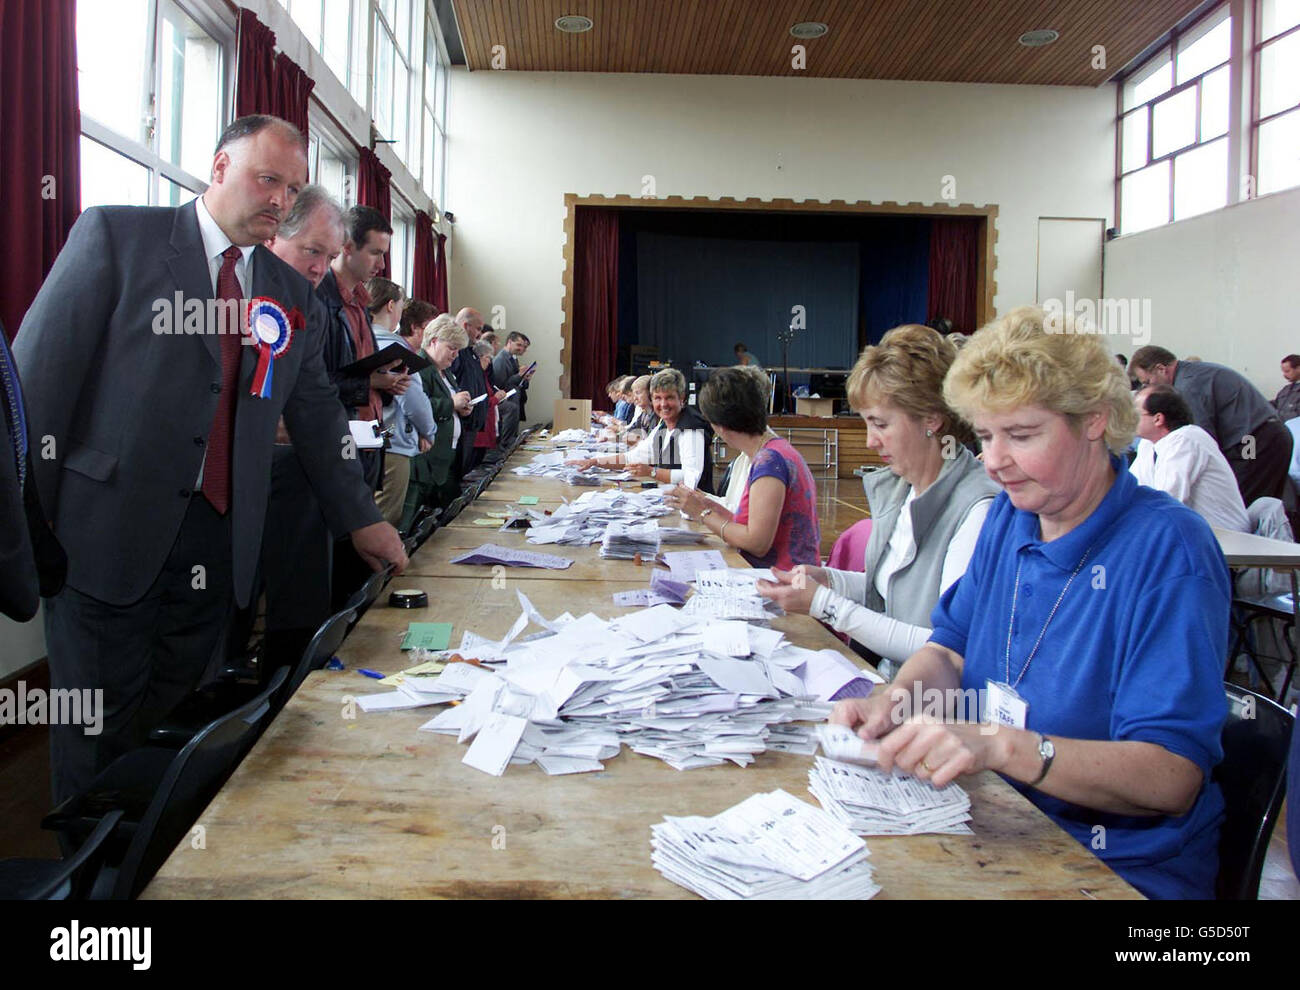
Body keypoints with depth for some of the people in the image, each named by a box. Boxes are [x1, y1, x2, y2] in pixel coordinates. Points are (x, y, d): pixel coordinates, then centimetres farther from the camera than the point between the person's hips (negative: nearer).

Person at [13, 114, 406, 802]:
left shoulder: (291, 294, 13)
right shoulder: (115, 235, 0)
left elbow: (316, 413, 18)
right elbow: (39, 372, -5)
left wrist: (360, 519, 15)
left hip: (218, 539, 4)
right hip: (109, 531, -4)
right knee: (101, 726, 4)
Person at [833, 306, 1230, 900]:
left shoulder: (1168, 550, -16)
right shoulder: (1008, 517, 6)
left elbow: (1170, 778, -23)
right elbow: (950, 649, 11)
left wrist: (1000, 746, -36)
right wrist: (893, 703, -11)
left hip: (1122, 869, -6)